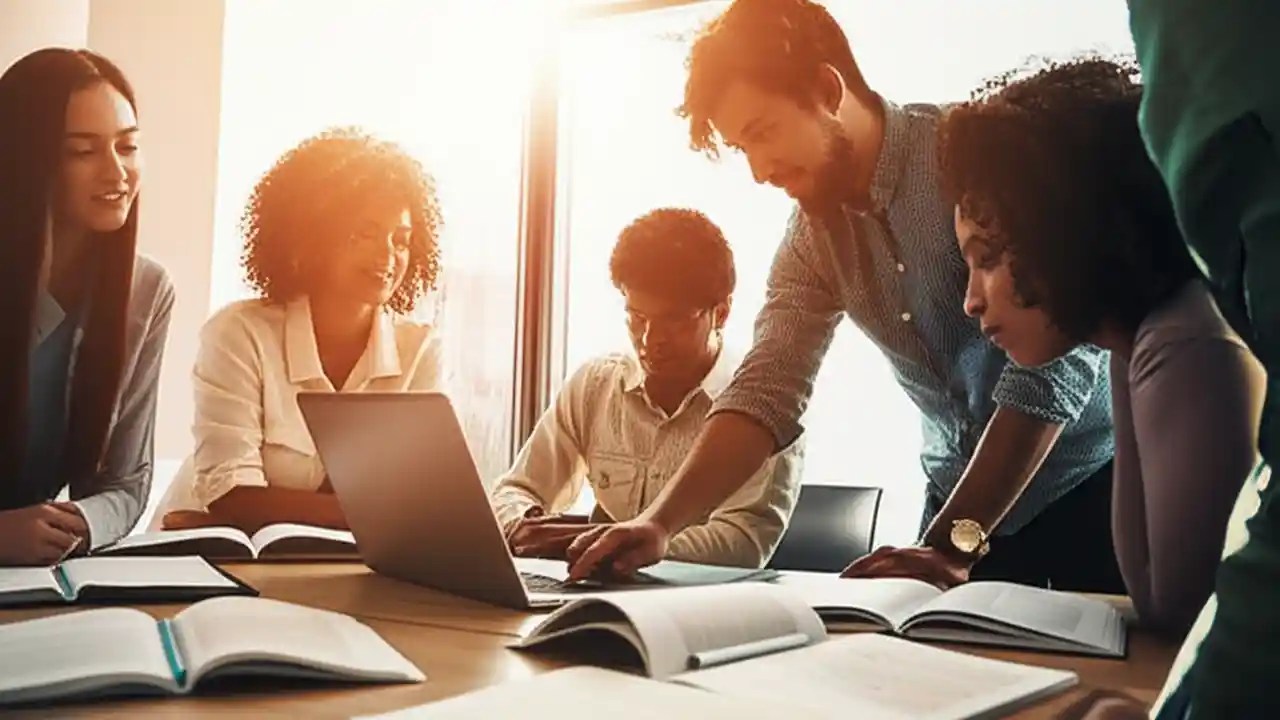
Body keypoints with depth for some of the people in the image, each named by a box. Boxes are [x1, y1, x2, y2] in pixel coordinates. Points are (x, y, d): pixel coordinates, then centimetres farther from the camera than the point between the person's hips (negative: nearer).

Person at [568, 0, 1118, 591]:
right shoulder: (811, 239, -2)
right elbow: (767, 388, -6)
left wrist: (953, 543, -26)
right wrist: (660, 522, -21)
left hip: (1089, 479, -4)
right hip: (961, 494, 5)